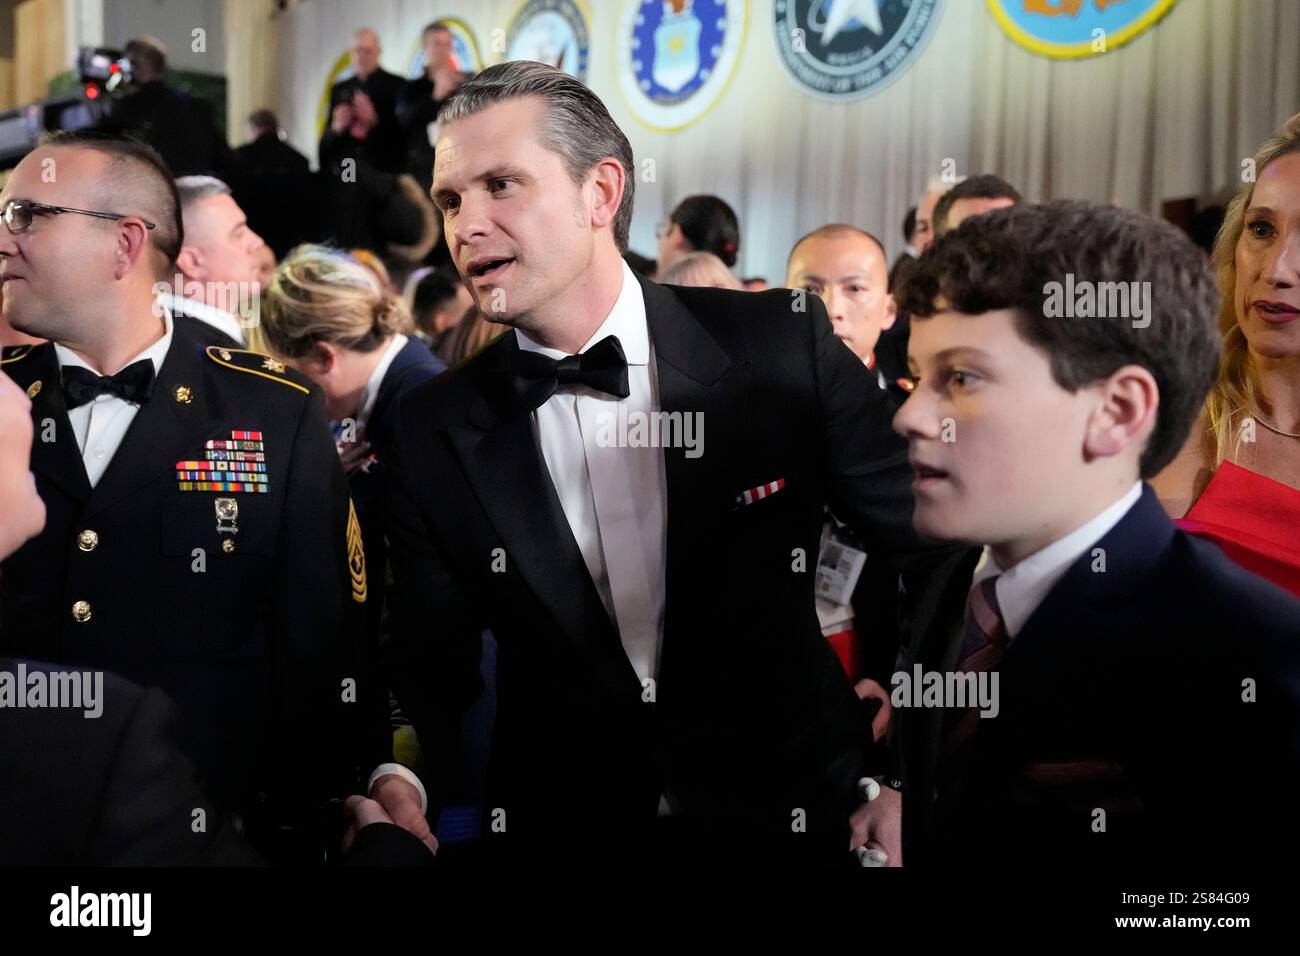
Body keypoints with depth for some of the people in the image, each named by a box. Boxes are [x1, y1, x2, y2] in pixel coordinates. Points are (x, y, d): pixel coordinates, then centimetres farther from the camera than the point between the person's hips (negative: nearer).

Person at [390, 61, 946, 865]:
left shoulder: (782, 350, -14)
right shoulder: (433, 434, -9)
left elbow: (946, 551, -6)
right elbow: (433, 679, -3)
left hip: (788, 815, -1)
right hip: (559, 832, 1)